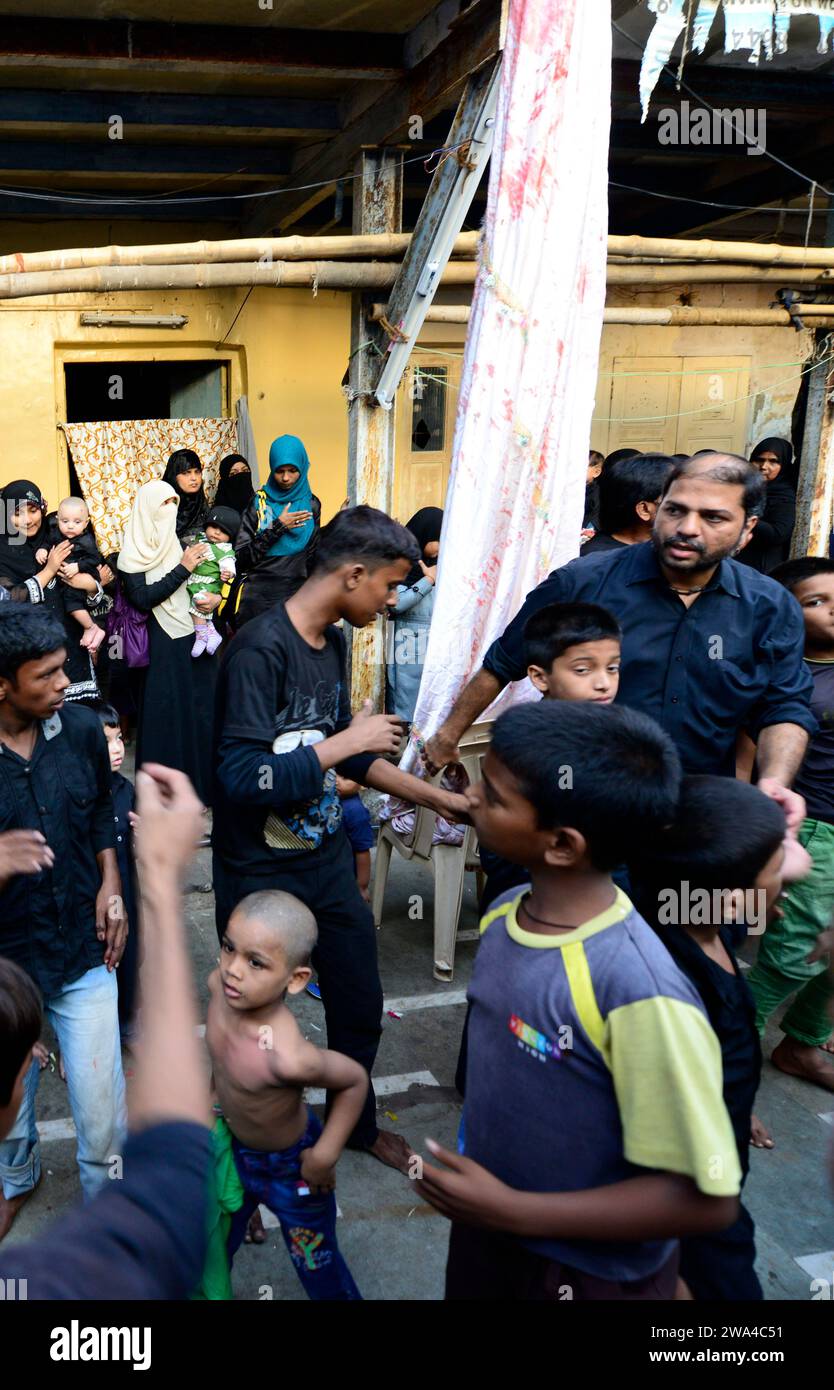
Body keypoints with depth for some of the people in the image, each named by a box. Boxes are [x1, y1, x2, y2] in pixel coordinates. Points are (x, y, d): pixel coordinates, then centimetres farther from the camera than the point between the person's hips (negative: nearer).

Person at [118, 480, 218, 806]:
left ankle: (199, 783, 19)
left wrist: (216, 598, -6)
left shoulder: (182, 541, 10)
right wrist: (182, 568, -16)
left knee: (199, 709, 7)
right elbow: (142, 598, -16)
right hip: (163, 644, -5)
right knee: (167, 713, -1)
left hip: (197, 636, 5)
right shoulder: (133, 552, -6)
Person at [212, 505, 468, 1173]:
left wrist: (437, 796, 15)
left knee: (361, 1005, 19)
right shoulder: (261, 649, -24)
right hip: (262, 872, -7)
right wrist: (349, 742, -23)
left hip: (328, 856, 8)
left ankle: (357, 1122, 44)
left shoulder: (333, 641, 3)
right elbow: (243, 777, -32)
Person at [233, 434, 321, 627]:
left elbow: (312, 556, 11)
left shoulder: (311, 505, 5)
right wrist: (277, 527, -16)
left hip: (296, 596, 2)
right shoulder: (258, 502, -4)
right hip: (257, 596, -2)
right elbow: (241, 558, -9)